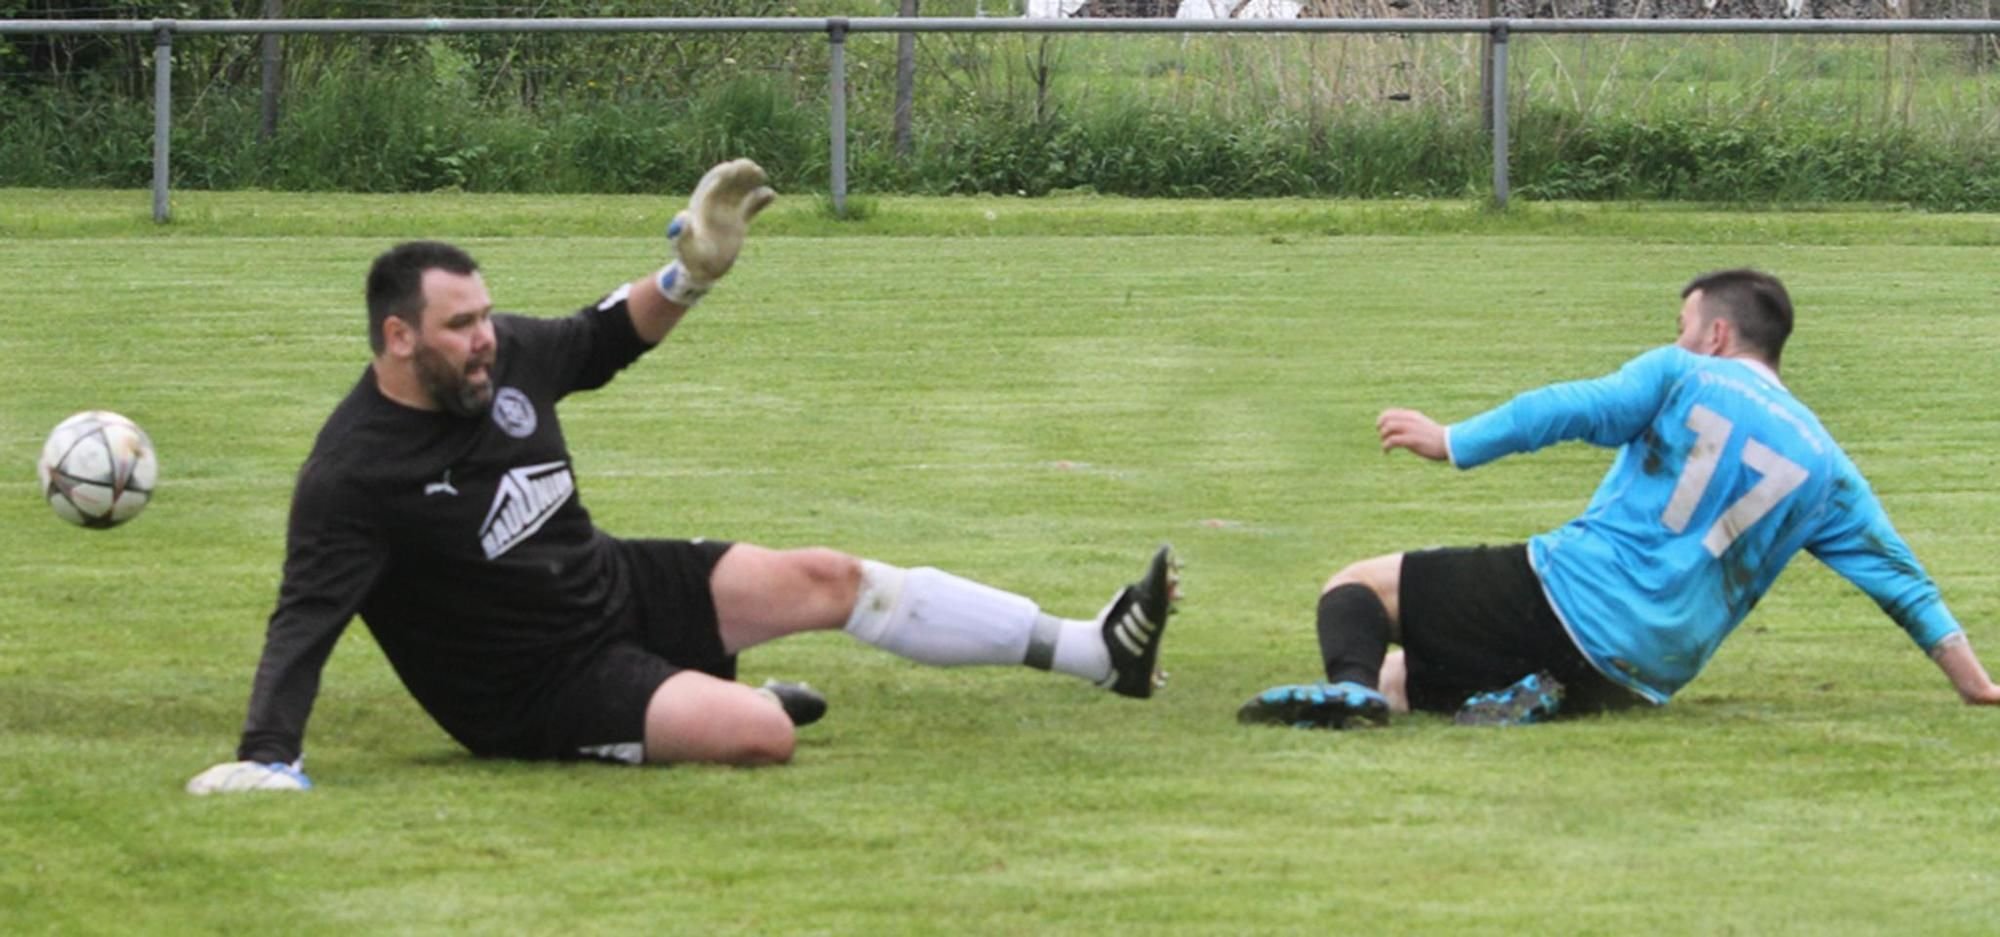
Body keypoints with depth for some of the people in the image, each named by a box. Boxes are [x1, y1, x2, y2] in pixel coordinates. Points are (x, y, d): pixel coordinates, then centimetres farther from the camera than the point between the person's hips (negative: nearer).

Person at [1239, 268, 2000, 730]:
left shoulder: (1681, 377, 6)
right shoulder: (1823, 464, 18)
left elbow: (1575, 409, -7)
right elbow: (1899, 578, 21)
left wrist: (1453, 442, -4)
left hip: (1564, 593, -5)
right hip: (1642, 675, 5)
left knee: (1358, 587, 3)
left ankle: (1352, 682, -34)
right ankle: (1534, 702, -14)